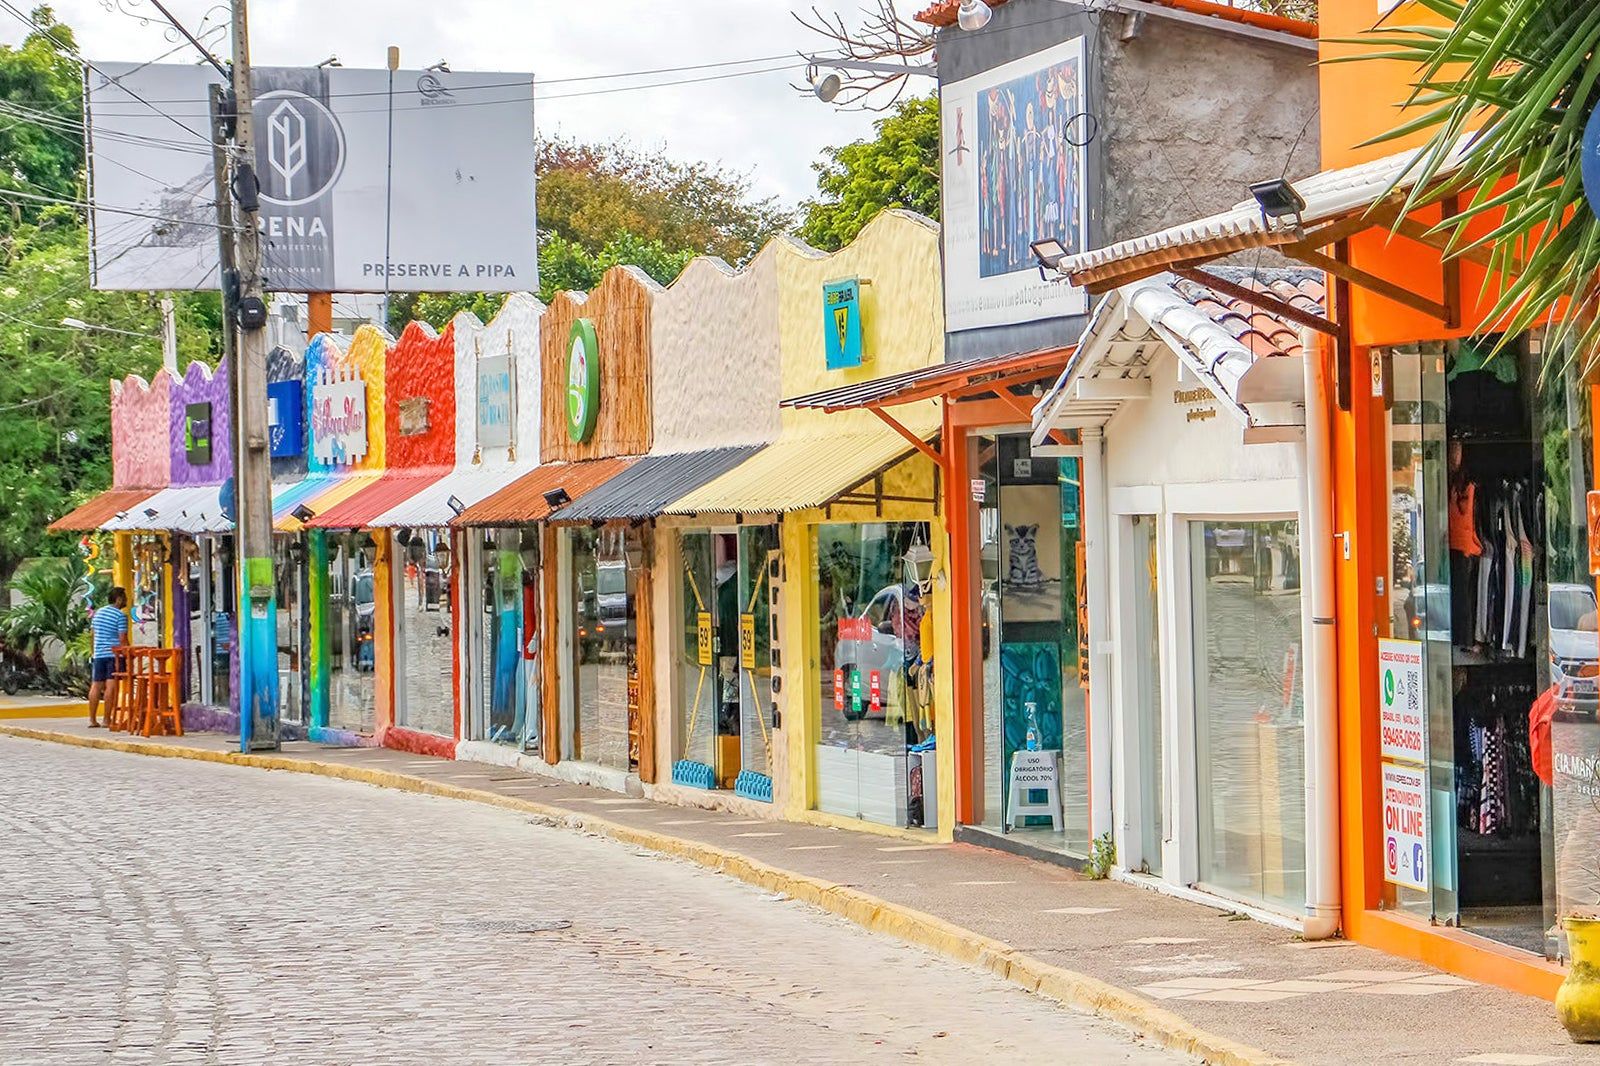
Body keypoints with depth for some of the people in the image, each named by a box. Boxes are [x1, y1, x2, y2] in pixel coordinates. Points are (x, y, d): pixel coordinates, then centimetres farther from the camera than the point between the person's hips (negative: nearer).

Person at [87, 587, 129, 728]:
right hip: (114, 654, -6)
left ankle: (92, 719, 8)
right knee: (111, 686, -5)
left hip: (98, 653, 6)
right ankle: (107, 719, -6)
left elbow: (93, 632, 18)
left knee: (96, 686, 7)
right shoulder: (120, 615, -9)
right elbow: (122, 638, -13)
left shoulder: (98, 612, 13)